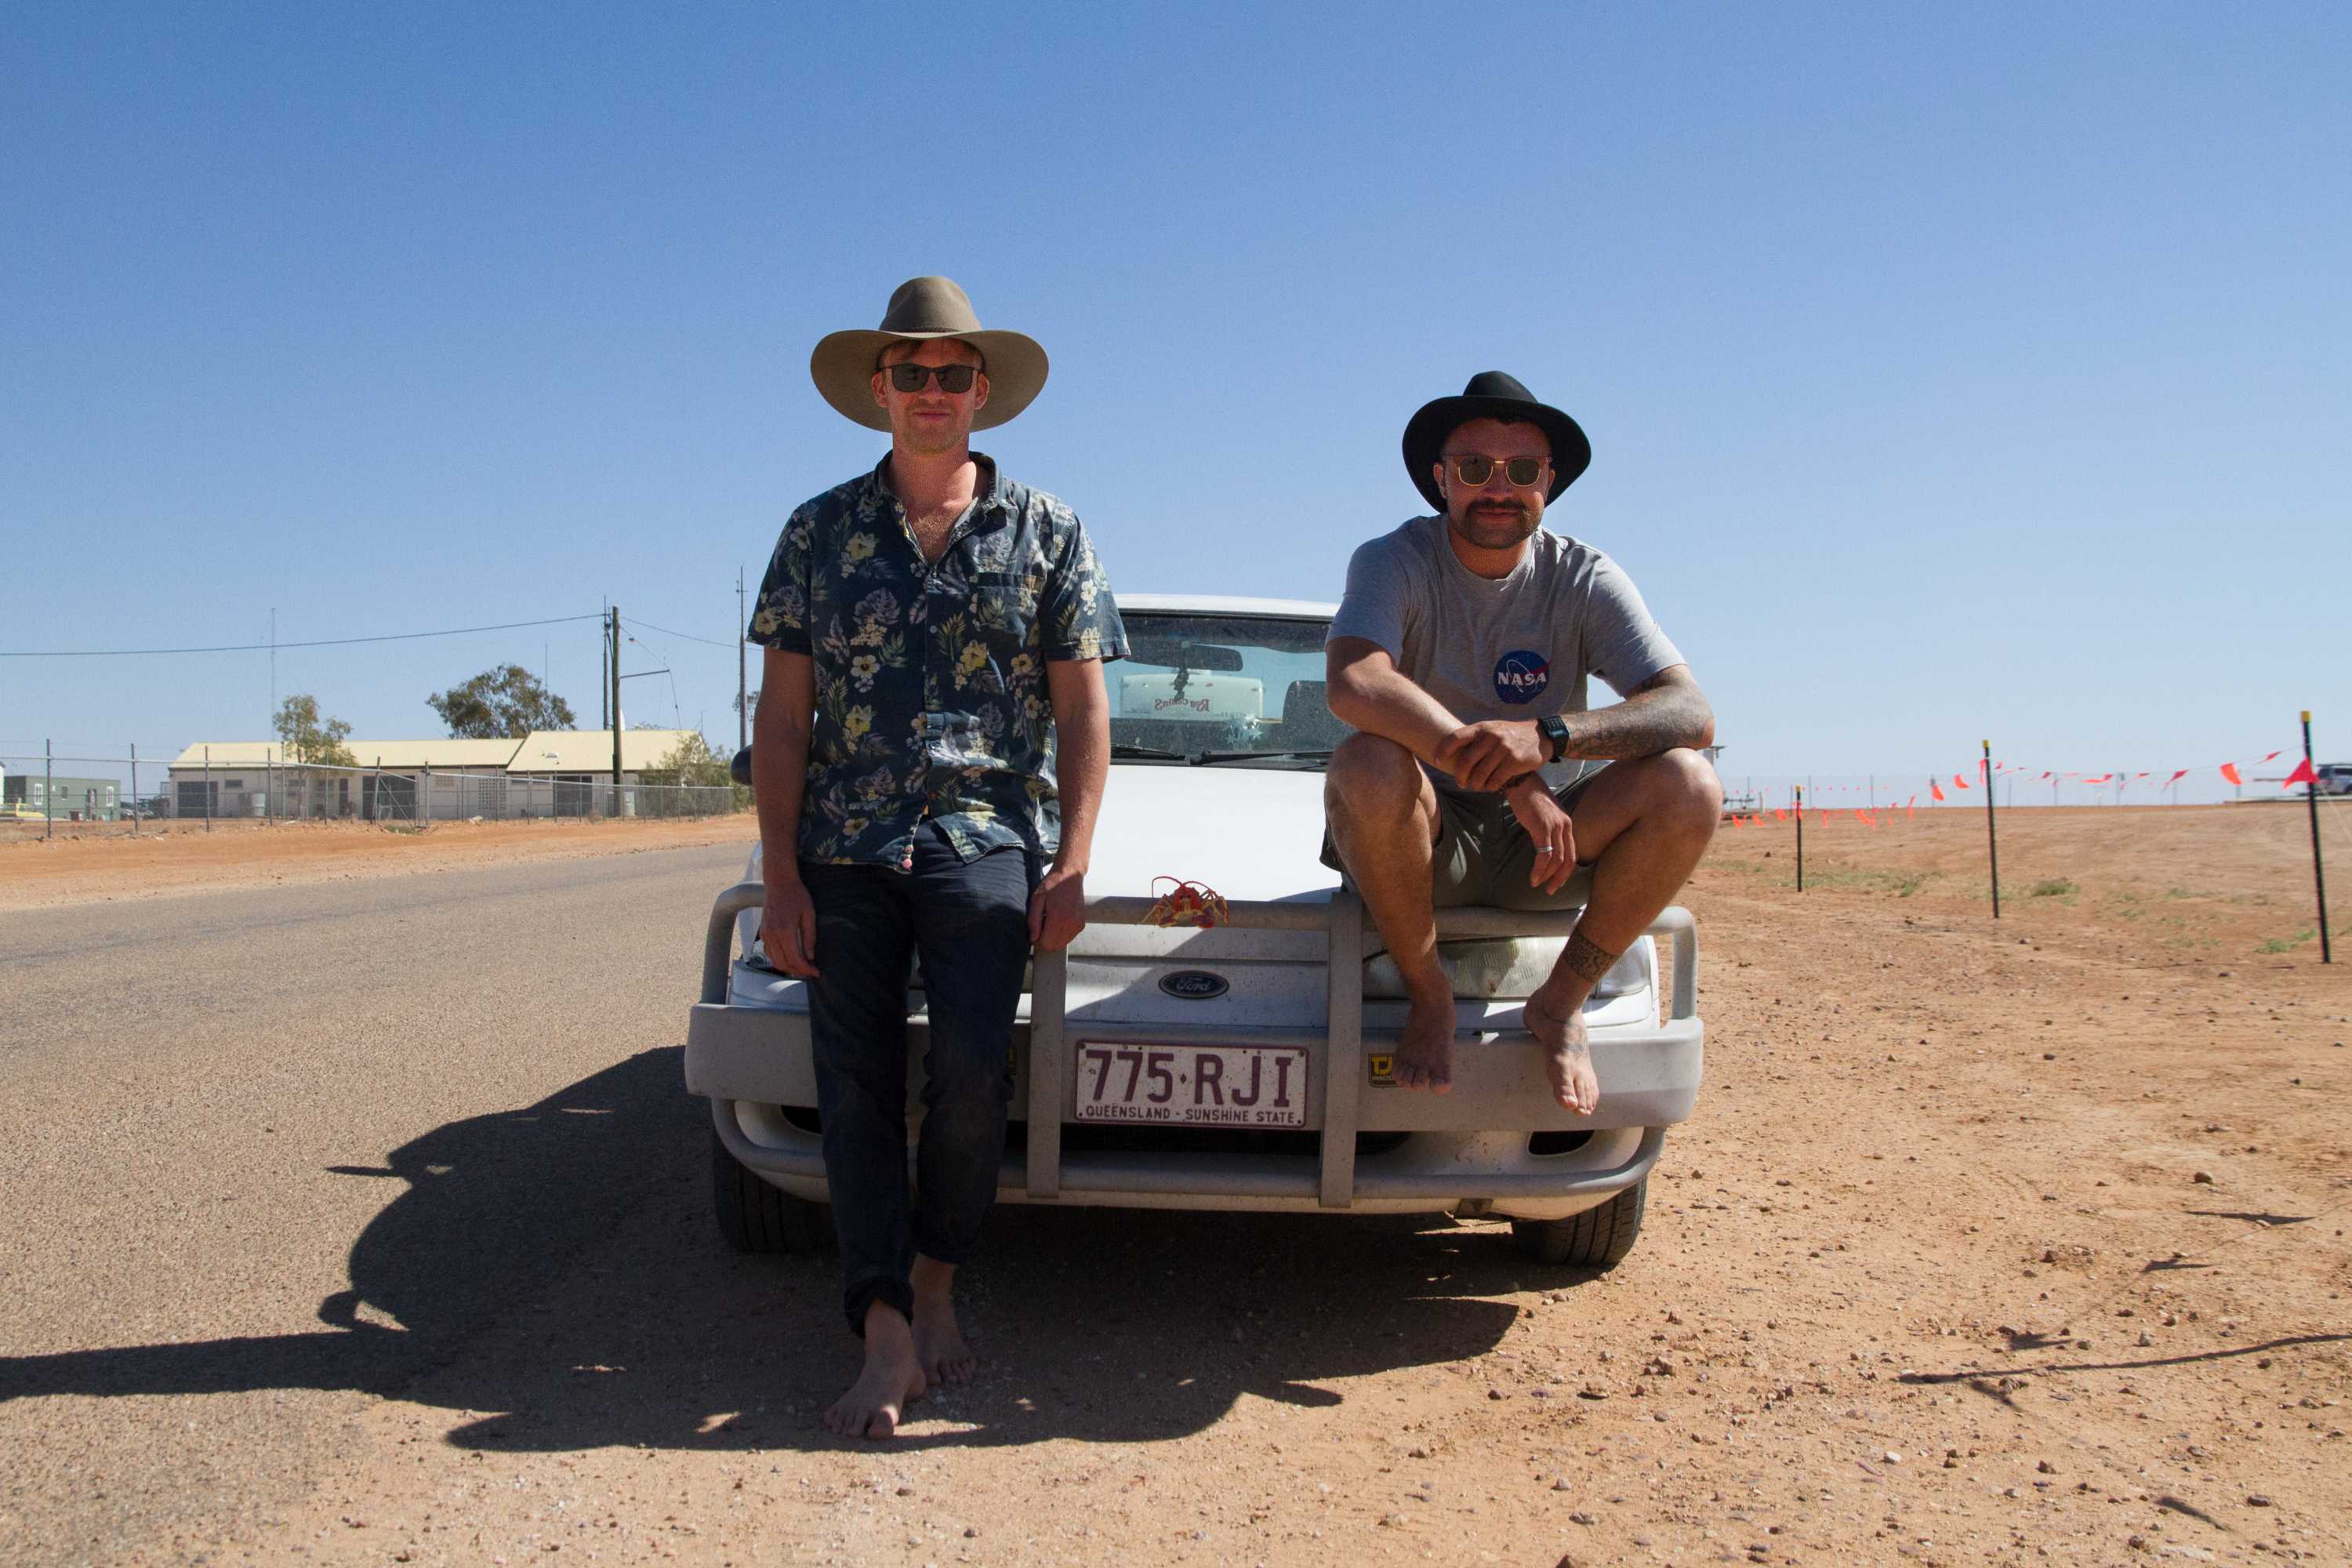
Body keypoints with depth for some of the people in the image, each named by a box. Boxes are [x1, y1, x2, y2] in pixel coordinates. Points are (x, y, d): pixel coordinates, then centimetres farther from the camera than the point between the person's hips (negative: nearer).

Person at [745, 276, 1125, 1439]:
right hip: (844, 853, 2)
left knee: (971, 1077, -14)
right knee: (856, 1088, -4)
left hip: (988, 845, -1)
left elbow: (1083, 709, 8)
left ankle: (937, 1284, 10)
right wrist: (780, 878, 0)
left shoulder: (1045, 532, 10)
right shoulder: (820, 532, 11)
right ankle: (888, 1339, -1)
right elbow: (782, 716, 8)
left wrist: (1072, 862, -3)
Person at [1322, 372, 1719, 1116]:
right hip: (1420, 835, -2)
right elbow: (1352, 685, -30)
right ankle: (1427, 993, -11)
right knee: (1369, 764, -35)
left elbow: (1693, 714, -16)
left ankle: (1561, 1001, -5)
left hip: (1542, 839, 2)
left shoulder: (1585, 579, -3)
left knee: (1689, 786, -23)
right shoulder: (1394, 562, -9)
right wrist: (1510, 774, -39)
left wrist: (1548, 736, -35)